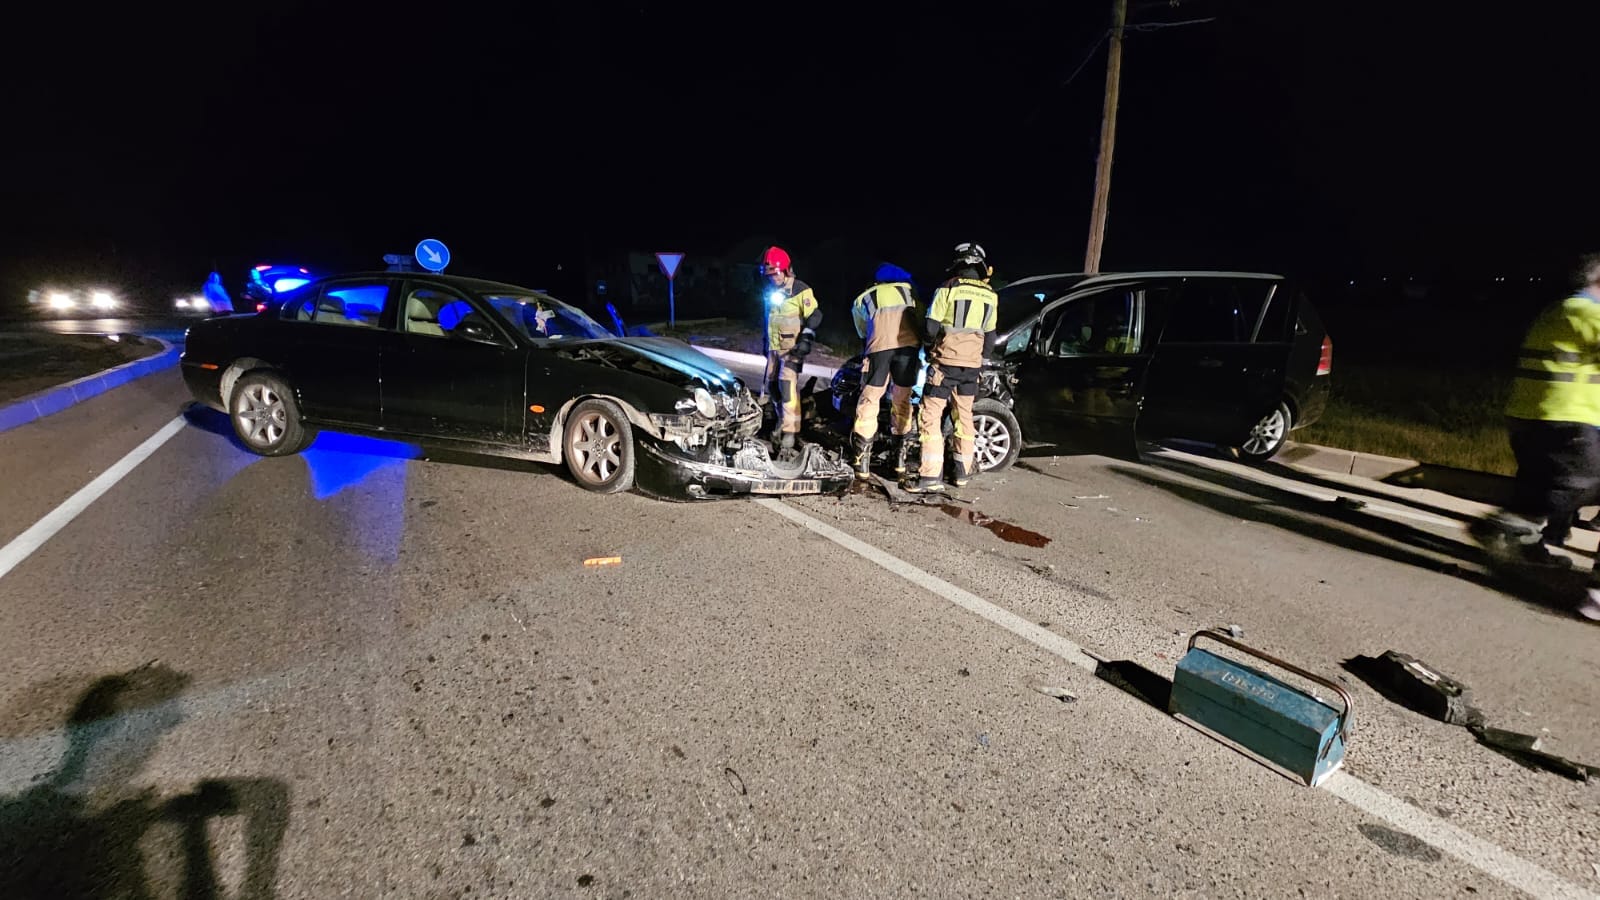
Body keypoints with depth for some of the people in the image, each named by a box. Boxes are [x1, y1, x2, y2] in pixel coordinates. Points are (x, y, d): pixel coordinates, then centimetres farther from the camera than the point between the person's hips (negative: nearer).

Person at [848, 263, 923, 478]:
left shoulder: (861, 300, 31)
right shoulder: (909, 290, 35)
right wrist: (922, 354, 40)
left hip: (880, 344, -1)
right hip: (910, 343, 2)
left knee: (869, 400, 7)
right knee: (902, 400, 16)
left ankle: (862, 462, 3)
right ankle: (899, 458, 21)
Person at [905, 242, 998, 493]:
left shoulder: (948, 289, -9)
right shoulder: (990, 296, 7)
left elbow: (932, 327, -9)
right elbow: (990, 337, 12)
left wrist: (932, 346, 11)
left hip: (945, 362, -5)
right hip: (972, 365, 5)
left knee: (931, 416, -5)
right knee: (964, 416, 17)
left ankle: (931, 476, -12)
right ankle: (963, 471, 24)